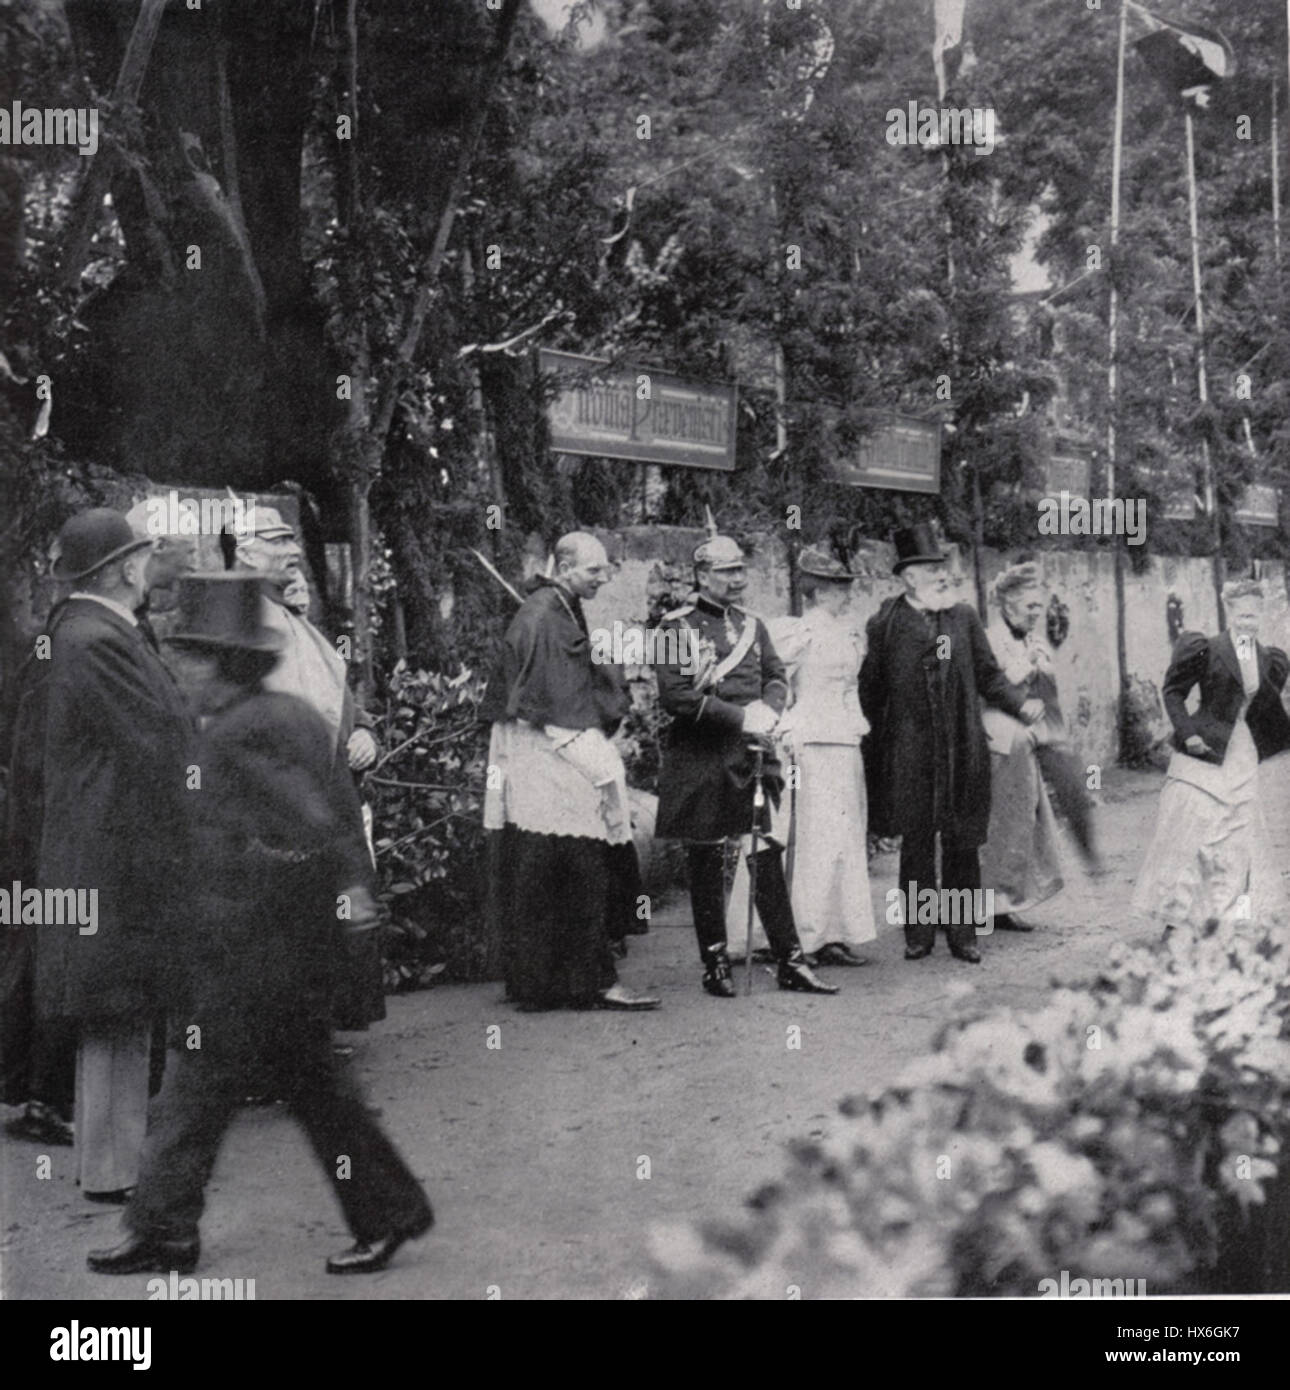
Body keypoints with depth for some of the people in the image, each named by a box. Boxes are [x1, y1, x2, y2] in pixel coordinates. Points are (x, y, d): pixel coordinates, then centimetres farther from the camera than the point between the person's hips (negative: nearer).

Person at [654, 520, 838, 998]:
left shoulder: (752, 624, 14)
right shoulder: (678, 626, -5)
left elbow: (777, 677, 14)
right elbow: (676, 695, -13)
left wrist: (768, 709, -10)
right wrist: (740, 716, -17)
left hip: (752, 757, 5)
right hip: (700, 763, -4)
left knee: (768, 856, 3)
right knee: (707, 862, 4)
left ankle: (790, 963, 8)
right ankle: (715, 964, 14)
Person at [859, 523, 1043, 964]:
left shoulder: (964, 618, 8)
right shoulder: (884, 625, 1)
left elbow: (988, 676, 11)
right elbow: (869, 691, 3)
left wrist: (1021, 703, -6)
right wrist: (873, 751, 1)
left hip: (962, 753, 2)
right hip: (908, 758, -2)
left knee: (962, 845, 5)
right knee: (915, 845, 4)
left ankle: (962, 933, 16)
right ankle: (919, 933, 15)